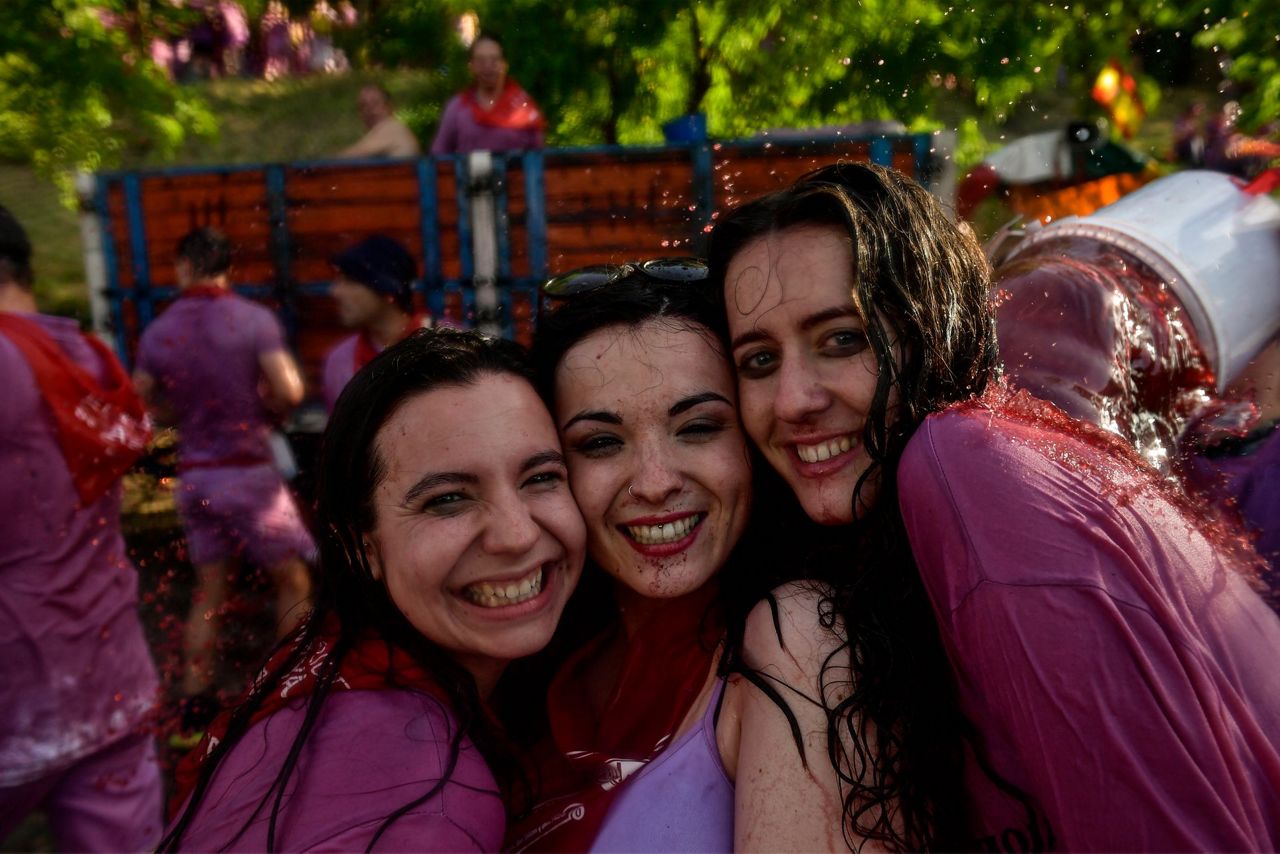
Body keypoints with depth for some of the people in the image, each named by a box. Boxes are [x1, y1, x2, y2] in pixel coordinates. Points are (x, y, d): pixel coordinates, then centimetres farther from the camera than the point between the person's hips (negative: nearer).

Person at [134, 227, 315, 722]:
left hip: (194, 476, 5)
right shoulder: (254, 319, -11)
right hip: (249, 473, -5)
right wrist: (267, 410, 0)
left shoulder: (158, 332, 2)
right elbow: (289, 391, -21)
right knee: (293, 583, 9)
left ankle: (195, 709, 21)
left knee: (209, 590, 16)